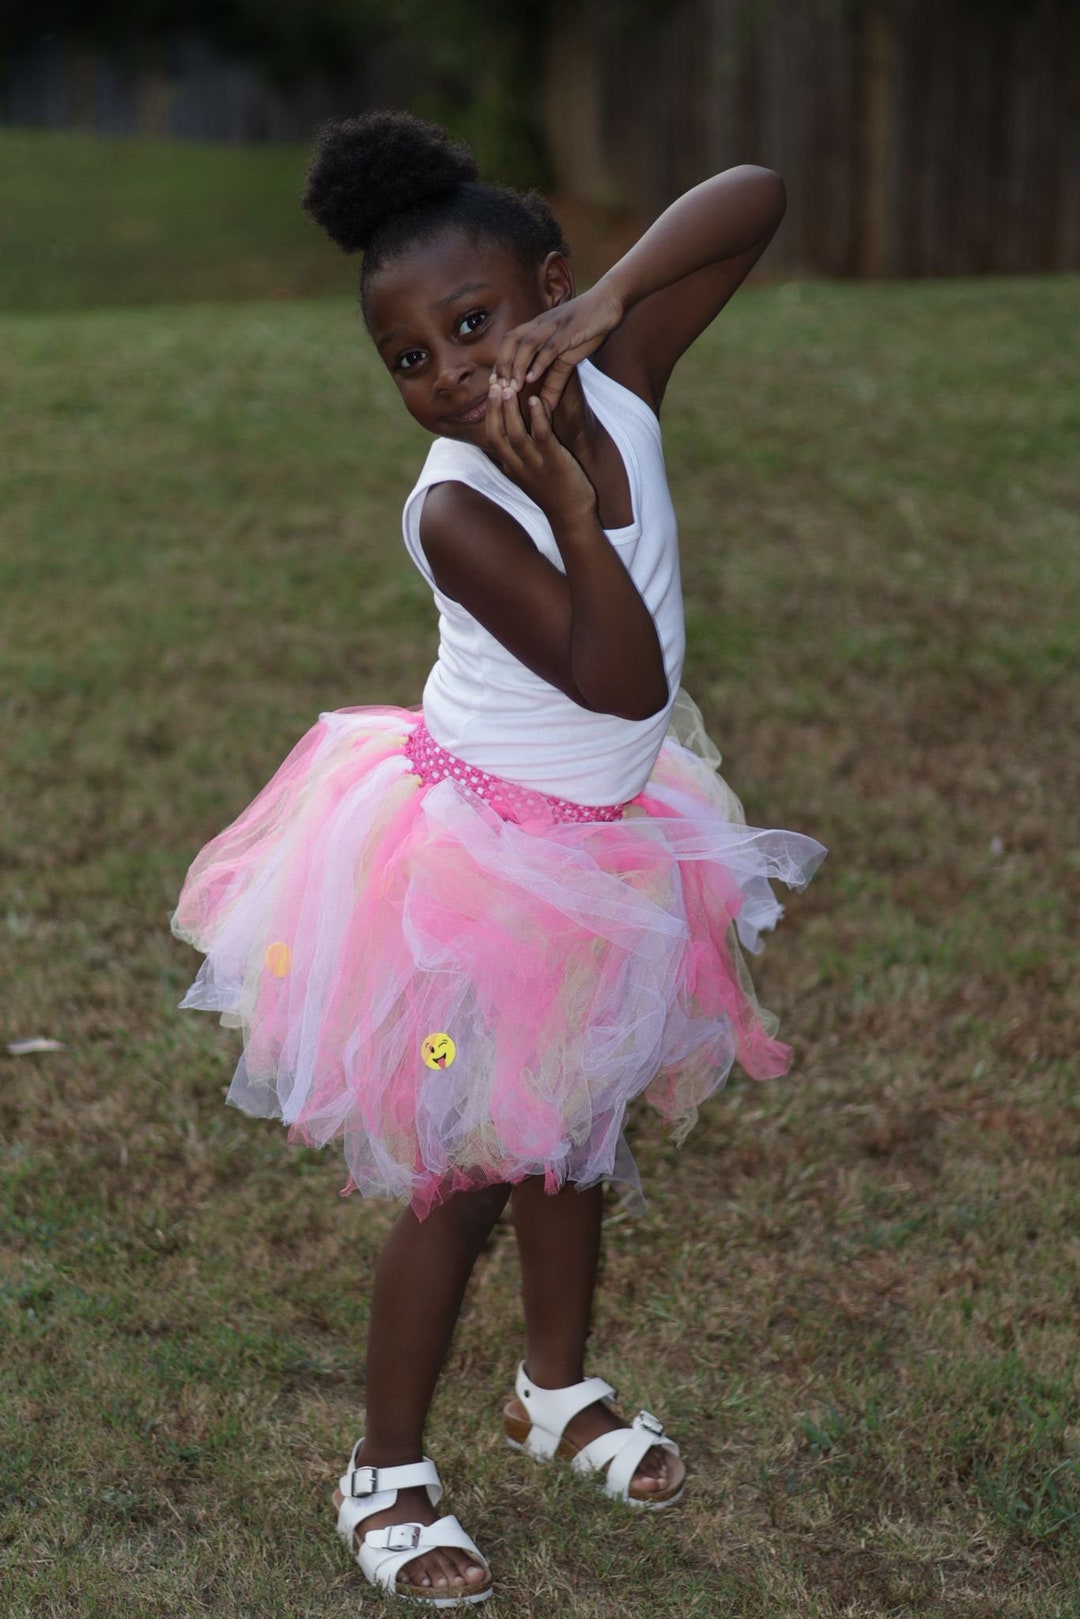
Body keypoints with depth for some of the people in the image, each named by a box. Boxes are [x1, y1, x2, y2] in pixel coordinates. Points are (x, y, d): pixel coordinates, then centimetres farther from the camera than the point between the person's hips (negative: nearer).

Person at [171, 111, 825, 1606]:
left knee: (573, 1130, 23)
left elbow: (753, 196, -12)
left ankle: (559, 1390, 45)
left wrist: (605, 304, -24)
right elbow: (617, 682, -30)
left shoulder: (617, 384, -11)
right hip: (473, 859, -7)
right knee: (462, 1174, 2)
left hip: (604, 849, 7)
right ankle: (387, 1473, 19)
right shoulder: (456, 512, -27)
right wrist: (572, 510, -36)